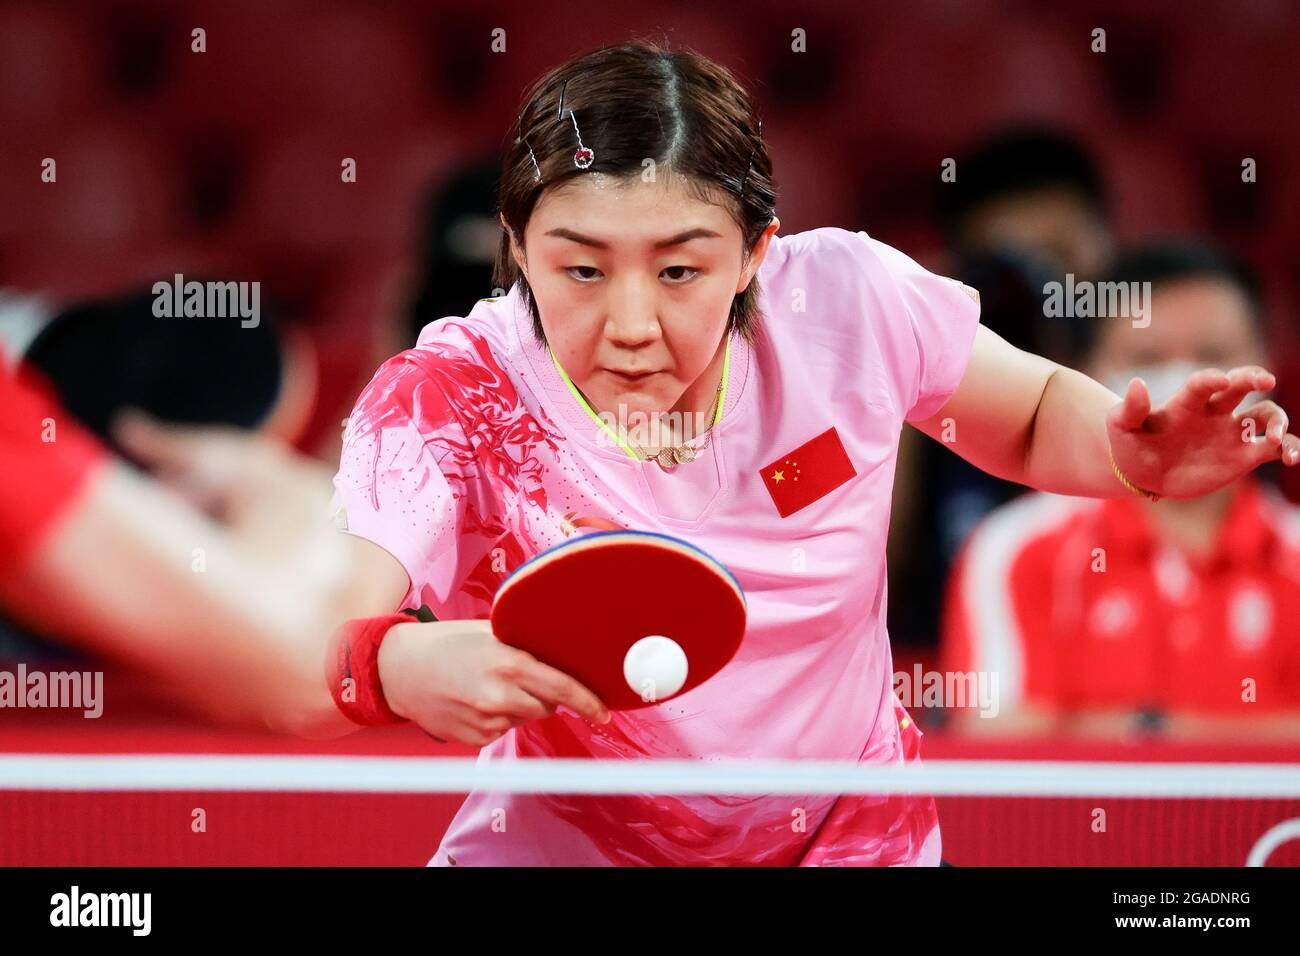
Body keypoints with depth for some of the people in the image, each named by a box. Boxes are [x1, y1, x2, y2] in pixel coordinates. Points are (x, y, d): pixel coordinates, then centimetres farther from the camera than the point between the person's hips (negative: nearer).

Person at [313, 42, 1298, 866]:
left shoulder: (848, 303, -15)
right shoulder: (449, 398, -25)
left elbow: (1036, 414, 7)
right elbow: (311, 641, -41)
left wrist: (1137, 454, -16)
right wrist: (393, 667, -65)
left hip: (855, 834, 3)